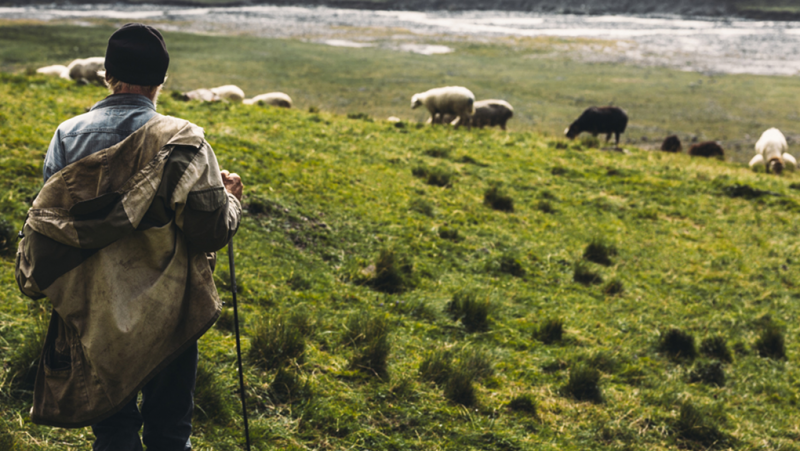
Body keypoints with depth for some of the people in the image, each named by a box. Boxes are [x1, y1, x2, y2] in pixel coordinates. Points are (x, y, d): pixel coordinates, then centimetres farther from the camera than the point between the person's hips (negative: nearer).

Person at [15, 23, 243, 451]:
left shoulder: (67, 136, -2)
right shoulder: (180, 139, -13)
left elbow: (46, 219, 4)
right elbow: (211, 230, -16)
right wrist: (230, 198, 4)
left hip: (93, 316, 3)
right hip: (167, 316, -2)